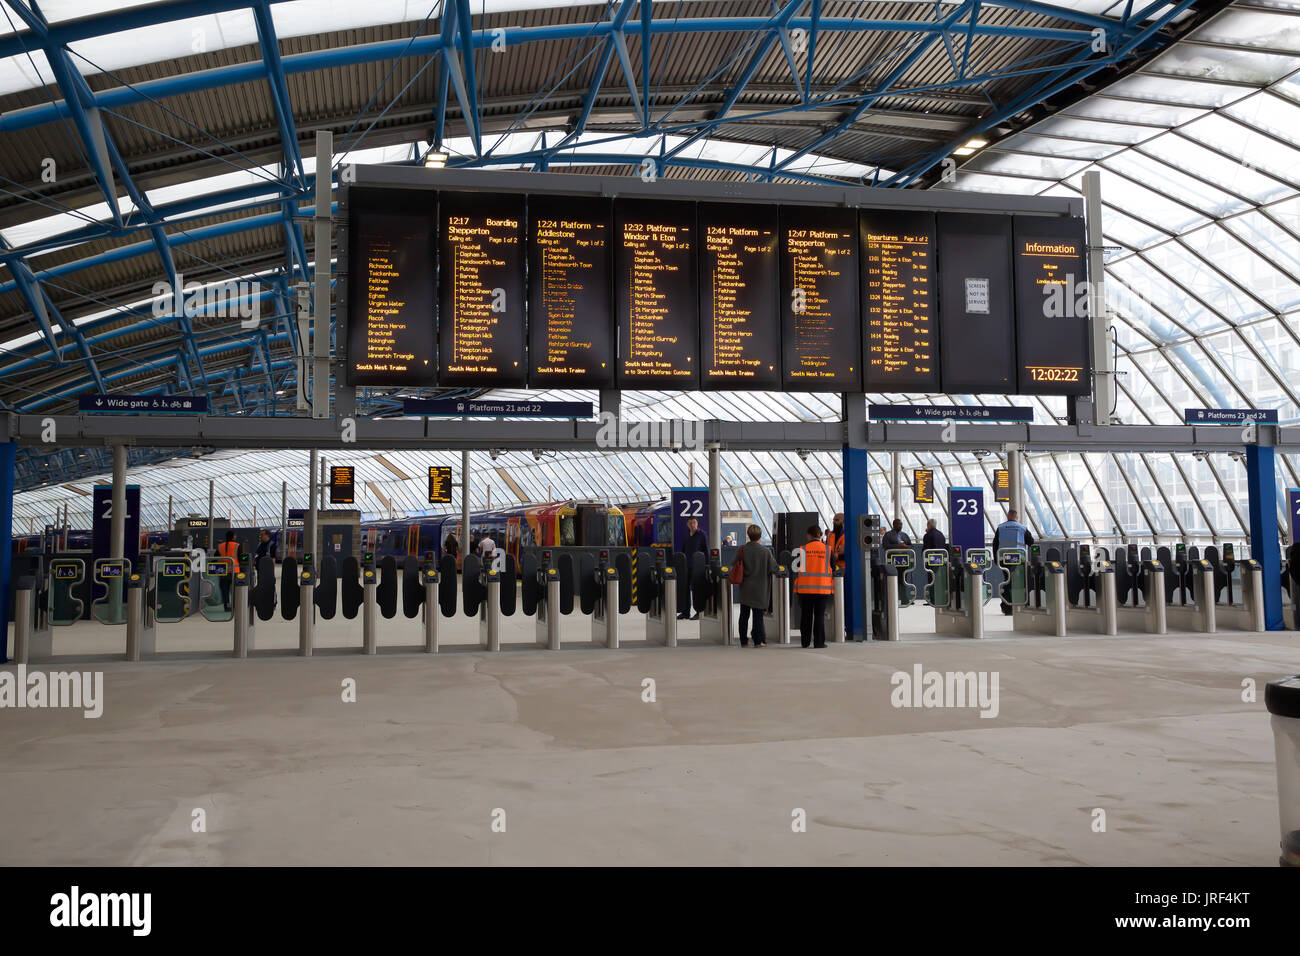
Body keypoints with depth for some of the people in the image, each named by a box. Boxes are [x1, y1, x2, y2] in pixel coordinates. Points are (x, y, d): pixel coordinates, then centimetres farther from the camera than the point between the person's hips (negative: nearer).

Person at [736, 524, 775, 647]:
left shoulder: (742, 550, -6)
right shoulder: (766, 551, -11)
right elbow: (773, 568, -7)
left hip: (745, 588, 2)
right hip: (759, 588, -2)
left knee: (744, 615, 11)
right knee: (758, 615, 5)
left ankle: (744, 641, 15)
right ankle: (758, 640, 4)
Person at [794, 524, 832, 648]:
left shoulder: (803, 548, -2)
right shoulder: (827, 549, 1)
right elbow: (832, 568, 5)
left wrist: (796, 586, 9)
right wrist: (831, 587, 13)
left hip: (805, 587, 0)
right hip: (822, 587, 0)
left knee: (806, 615, 9)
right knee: (819, 615, 4)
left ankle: (805, 641, 14)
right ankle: (819, 641, 1)